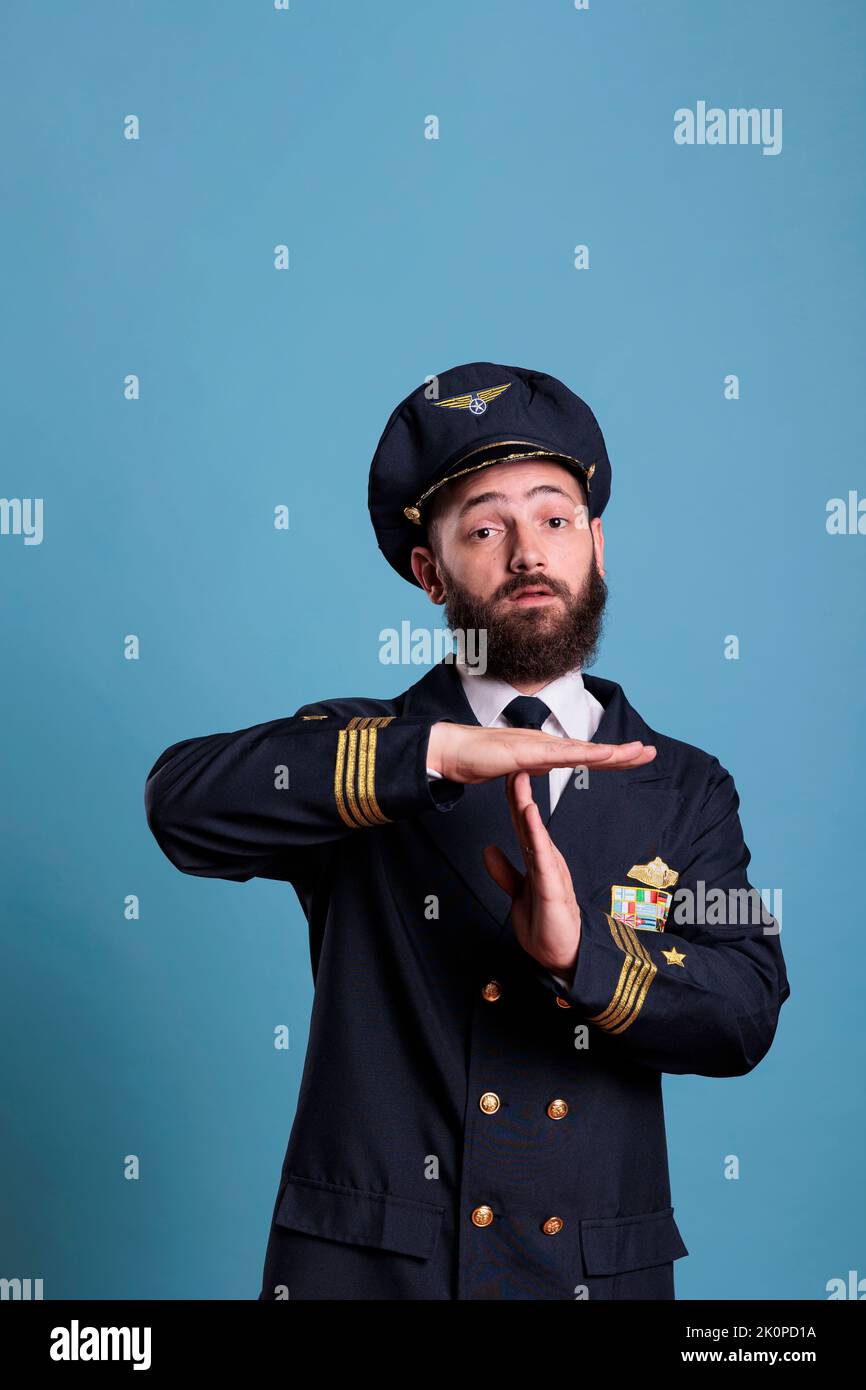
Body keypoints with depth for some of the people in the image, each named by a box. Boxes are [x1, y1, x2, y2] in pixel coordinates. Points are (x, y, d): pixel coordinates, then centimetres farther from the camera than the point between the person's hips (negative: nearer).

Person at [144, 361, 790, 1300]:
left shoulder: (686, 789, 4)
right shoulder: (361, 756, -2)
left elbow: (745, 1018, -6)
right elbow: (185, 800, -20)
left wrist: (582, 955, -24)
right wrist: (439, 751, -28)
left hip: (597, 1268, 2)